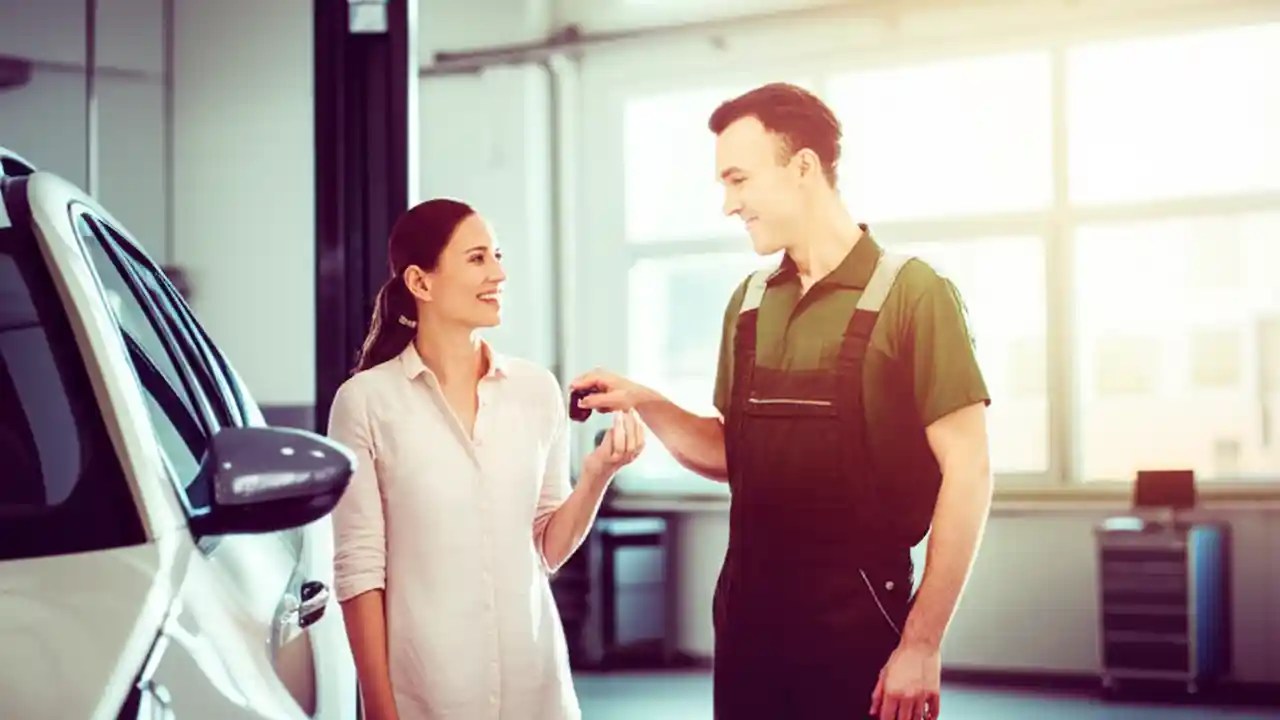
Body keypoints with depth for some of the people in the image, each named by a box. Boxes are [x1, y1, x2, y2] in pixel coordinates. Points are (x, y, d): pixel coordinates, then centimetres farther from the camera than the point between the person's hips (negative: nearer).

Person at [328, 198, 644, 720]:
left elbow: (549, 551, 8)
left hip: (535, 678, 3)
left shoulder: (538, 389, 4)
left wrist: (595, 476, -8)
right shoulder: (366, 400, -7)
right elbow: (358, 568, -6)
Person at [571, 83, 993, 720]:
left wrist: (922, 644, -14)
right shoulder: (749, 303, 9)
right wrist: (646, 405, 0)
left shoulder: (908, 293, -9)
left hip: (858, 618, -5)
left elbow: (967, 473, -11)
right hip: (747, 612, 5)